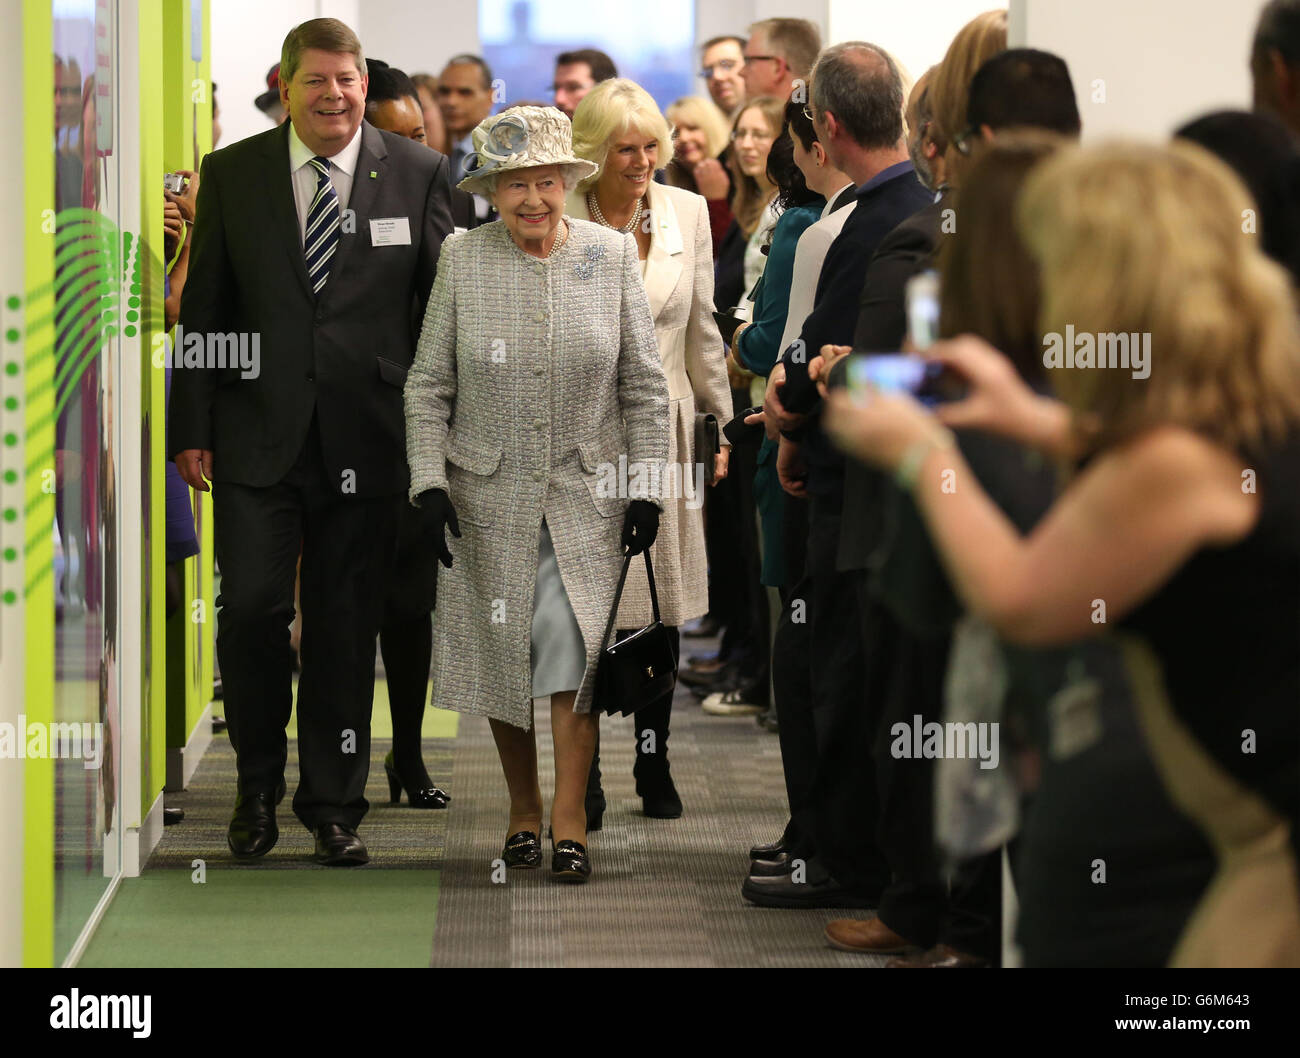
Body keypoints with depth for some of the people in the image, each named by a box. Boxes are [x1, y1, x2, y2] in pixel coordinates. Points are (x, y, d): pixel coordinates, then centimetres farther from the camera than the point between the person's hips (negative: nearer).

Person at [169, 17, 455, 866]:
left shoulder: (419, 174, 3)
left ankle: (334, 803, 18)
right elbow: (204, 309, 6)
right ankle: (258, 785, 15)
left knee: (348, 622, 5)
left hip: (366, 437, 0)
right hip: (258, 433, 0)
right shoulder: (231, 175, 5)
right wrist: (191, 428, 1)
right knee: (251, 605, -7)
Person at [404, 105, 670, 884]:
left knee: (571, 642, -12)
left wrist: (647, 486, -1)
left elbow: (644, 383, 4)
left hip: (586, 494, -1)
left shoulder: (611, 255, 0)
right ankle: (523, 811, 20)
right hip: (489, 494, 1)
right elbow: (428, 385, 3)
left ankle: (570, 820, -6)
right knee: (503, 652, 5)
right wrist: (429, 482, -6)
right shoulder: (463, 261, -1)